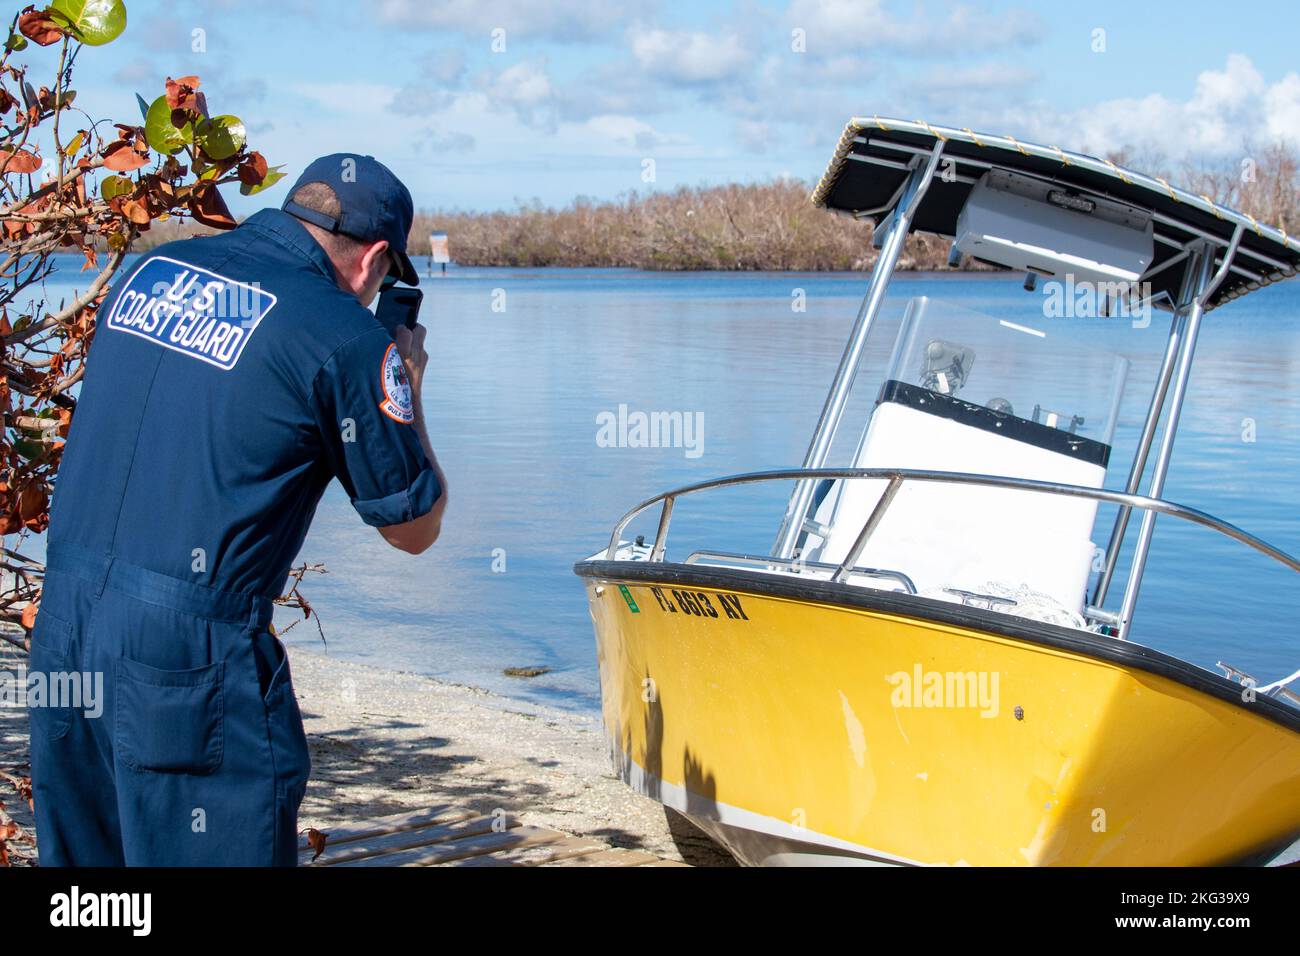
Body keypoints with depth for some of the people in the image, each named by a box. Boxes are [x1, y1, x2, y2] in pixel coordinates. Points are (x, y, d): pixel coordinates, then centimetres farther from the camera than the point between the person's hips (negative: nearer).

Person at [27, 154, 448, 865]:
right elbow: (414, 528, 1)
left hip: (61, 627, 7)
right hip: (187, 659, -7)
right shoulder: (345, 337, -8)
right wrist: (405, 388, 15)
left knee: (84, 884, 19)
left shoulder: (148, 272, 10)